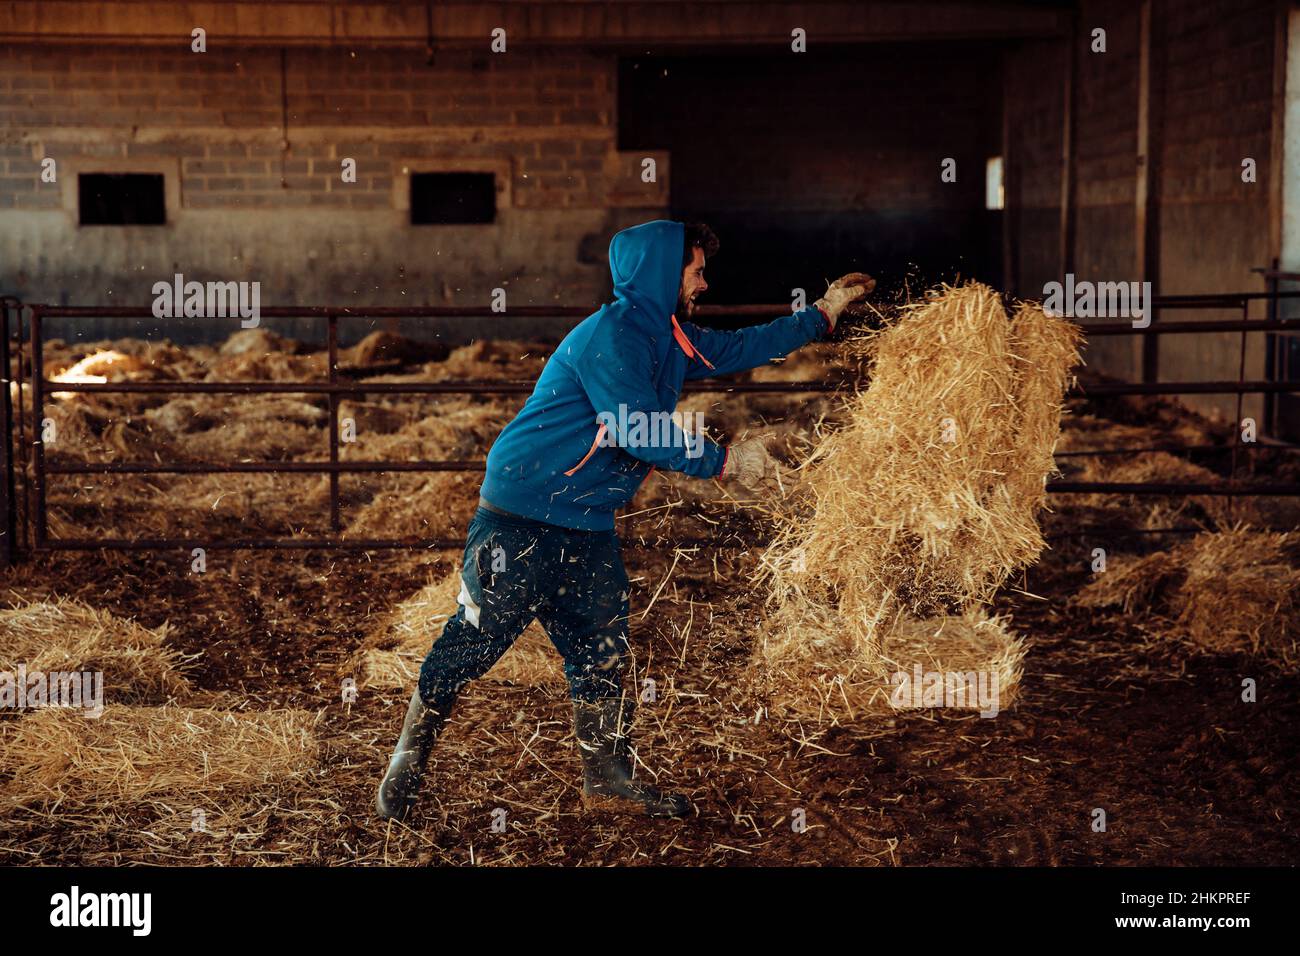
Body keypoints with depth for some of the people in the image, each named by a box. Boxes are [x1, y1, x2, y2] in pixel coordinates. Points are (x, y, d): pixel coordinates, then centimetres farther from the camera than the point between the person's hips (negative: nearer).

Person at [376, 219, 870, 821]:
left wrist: (823, 313, 25)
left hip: (586, 527, 9)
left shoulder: (670, 339, 12)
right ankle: (407, 765, 12)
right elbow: (639, 431, -23)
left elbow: (741, 347, 26)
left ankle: (609, 780, 22)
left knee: (601, 654, 12)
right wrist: (725, 462, -14)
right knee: (473, 642, -2)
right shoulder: (612, 334, -18)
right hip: (521, 519, -9)